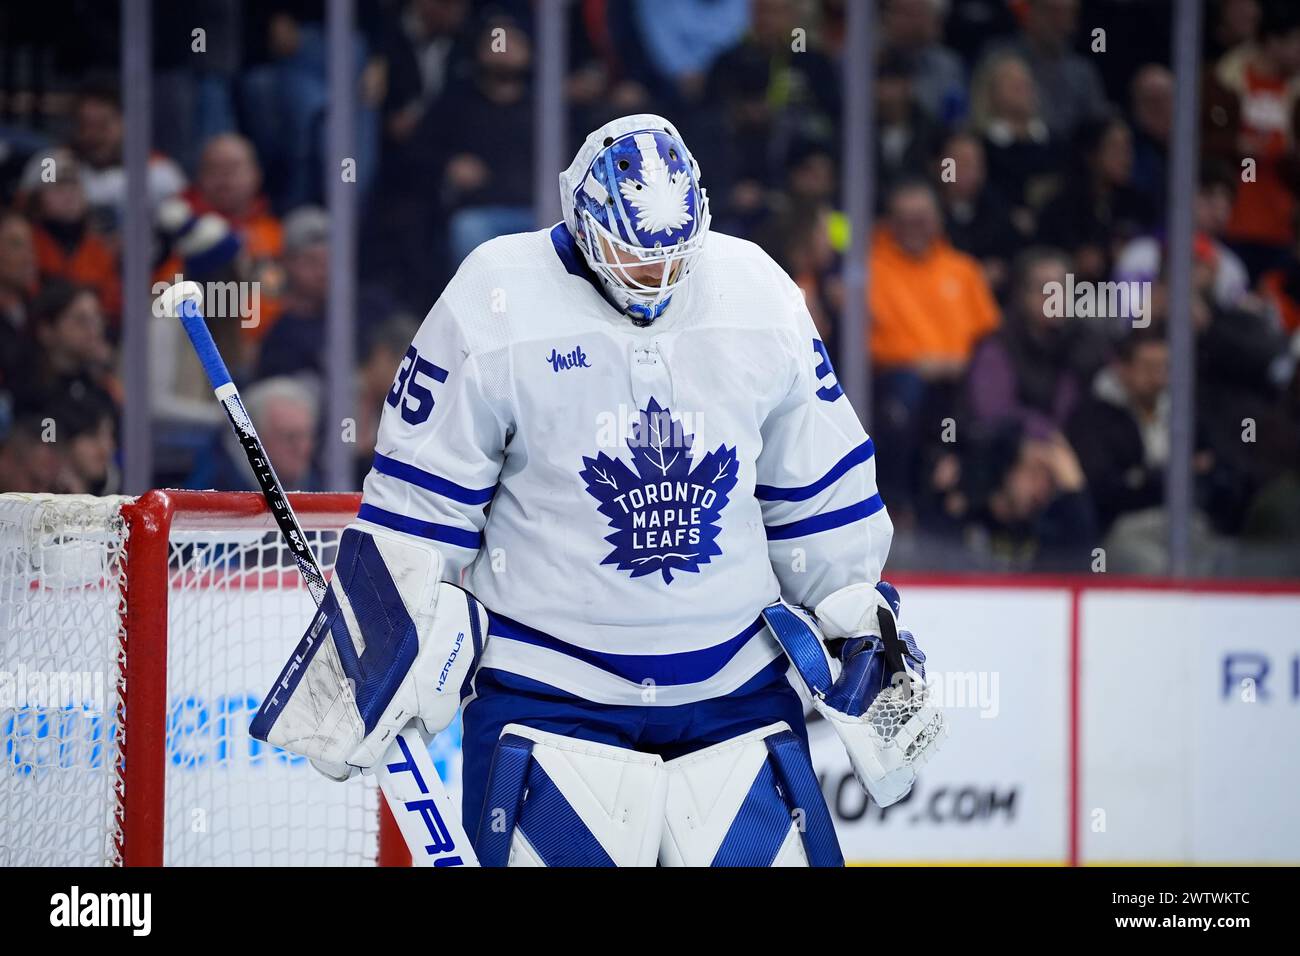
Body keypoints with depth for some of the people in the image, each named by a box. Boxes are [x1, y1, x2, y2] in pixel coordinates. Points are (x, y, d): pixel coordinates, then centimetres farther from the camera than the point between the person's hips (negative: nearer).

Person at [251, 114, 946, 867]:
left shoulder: (759, 295, -1)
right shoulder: (495, 305, -11)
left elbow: (820, 486, 10)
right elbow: (419, 500, -5)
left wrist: (862, 622, 13)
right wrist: (374, 650, -4)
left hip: (736, 683, 3)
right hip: (546, 685, -3)